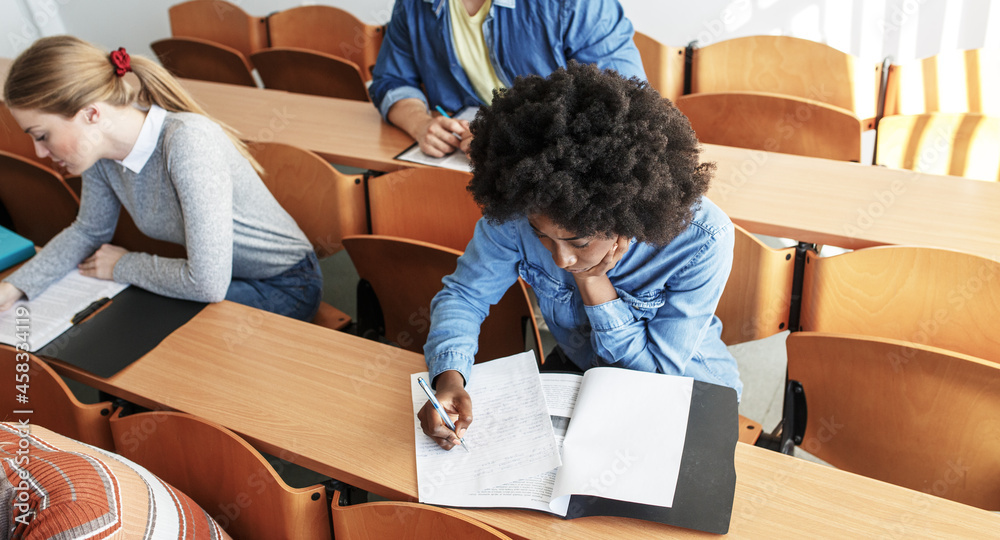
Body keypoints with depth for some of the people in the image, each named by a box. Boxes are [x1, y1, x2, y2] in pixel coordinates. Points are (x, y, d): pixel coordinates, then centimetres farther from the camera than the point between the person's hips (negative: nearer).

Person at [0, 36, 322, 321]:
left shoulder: (188, 142, -33)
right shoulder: (102, 148, -8)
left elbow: (208, 283, -34)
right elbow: (88, 231, 11)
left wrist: (122, 266, -16)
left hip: (282, 287, -7)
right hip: (213, 274, 7)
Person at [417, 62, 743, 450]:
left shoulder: (702, 239, -30)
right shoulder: (518, 208, -24)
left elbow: (657, 373, -22)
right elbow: (464, 293, -12)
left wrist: (593, 281, -32)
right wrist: (449, 375, -31)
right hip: (576, 370, 3)